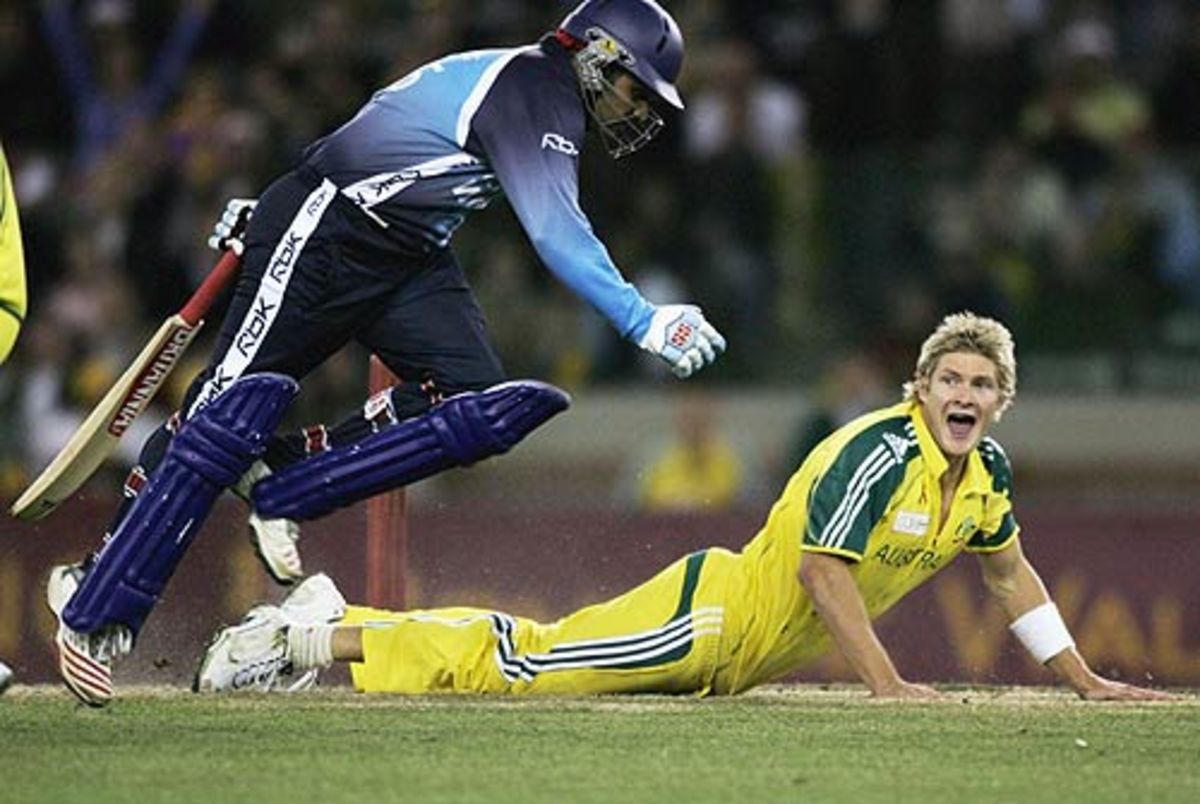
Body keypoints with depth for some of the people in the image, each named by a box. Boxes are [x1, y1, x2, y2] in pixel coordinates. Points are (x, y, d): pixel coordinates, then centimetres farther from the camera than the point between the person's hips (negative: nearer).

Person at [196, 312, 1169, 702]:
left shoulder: (986, 472, 6)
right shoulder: (883, 451, -20)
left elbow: (1011, 573, 20)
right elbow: (822, 569, -23)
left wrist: (1084, 681, 18)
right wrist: (885, 682, -23)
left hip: (747, 659, 7)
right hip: (717, 614, -7)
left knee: (540, 662, 11)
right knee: (517, 665, -10)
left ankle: (335, 621, 18)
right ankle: (320, 636, -1)